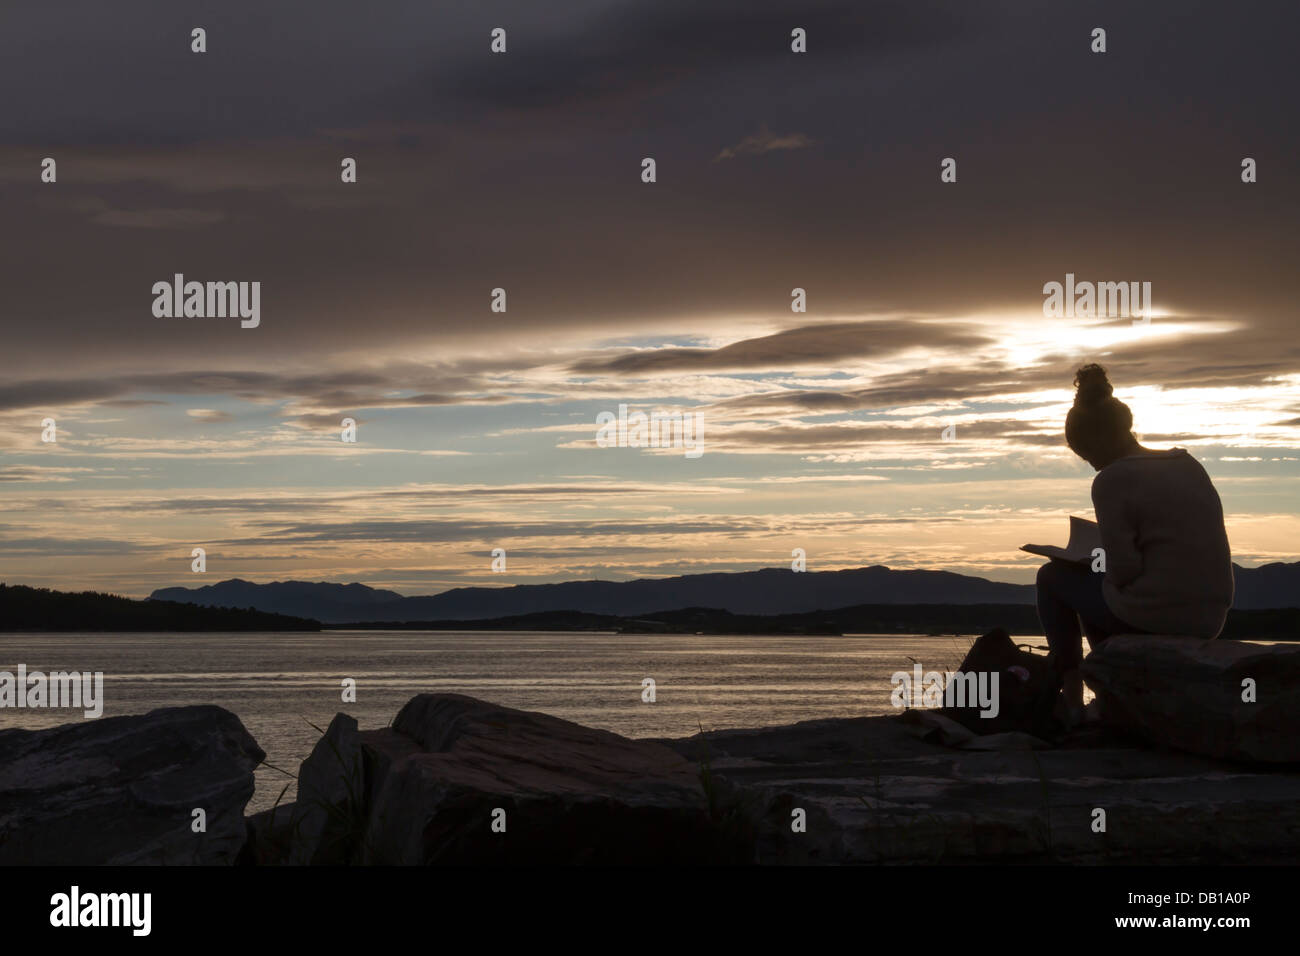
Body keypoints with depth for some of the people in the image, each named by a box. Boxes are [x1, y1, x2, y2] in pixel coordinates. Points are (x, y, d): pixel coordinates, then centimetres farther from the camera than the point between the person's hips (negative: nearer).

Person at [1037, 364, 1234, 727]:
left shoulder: (1111, 480, -13)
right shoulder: (1189, 465, 8)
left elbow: (1123, 570, -18)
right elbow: (1189, 547, 14)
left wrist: (1100, 567, 5)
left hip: (1151, 616, -7)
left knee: (1053, 577, 18)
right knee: (1094, 585, 32)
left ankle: (1071, 694, 20)